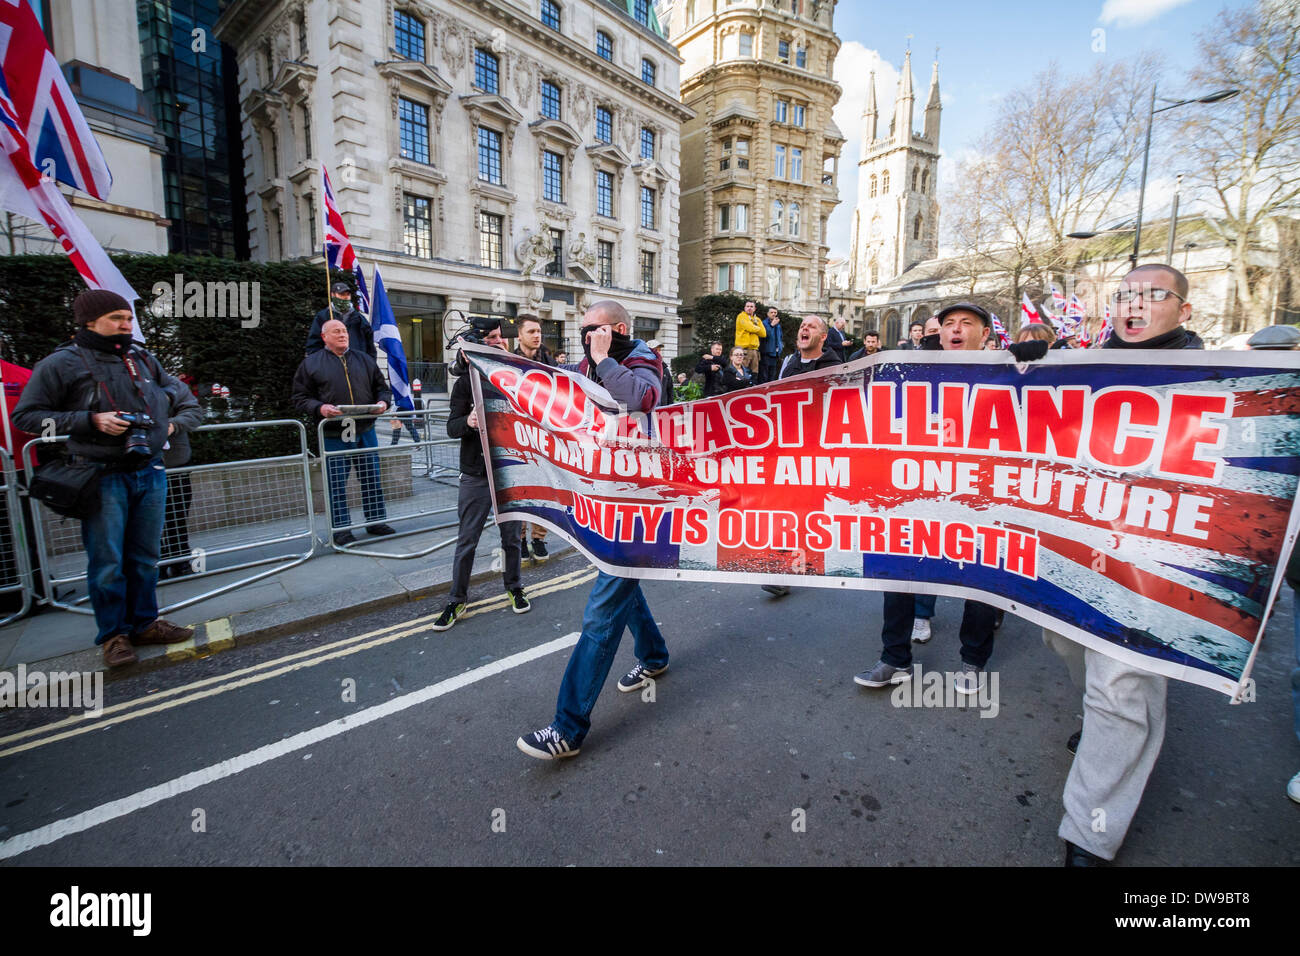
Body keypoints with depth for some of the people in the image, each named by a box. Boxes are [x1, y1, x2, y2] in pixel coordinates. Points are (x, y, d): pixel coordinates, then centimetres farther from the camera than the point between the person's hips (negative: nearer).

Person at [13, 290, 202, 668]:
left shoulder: (144, 360, 12)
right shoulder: (62, 363, -2)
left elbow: (187, 401, 23)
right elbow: (25, 415, -2)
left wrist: (176, 423, 3)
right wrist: (90, 421, -13)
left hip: (150, 472, 4)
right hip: (102, 477, -4)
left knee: (145, 557, 12)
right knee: (107, 562, 2)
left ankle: (145, 623, 25)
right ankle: (113, 634, 17)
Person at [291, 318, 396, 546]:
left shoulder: (364, 359, 14)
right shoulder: (311, 363, 4)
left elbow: (382, 388, 18)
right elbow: (301, 398, 2)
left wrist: (383, 401, -4)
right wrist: (320, 408, -17)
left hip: (366, 431, 3)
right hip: (334, 435, -3)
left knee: (372, 478, 9)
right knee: (336, 483, 1)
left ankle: (375, 521, 21)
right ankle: (341, 529, 12)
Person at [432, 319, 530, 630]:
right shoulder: (466, 382, 0)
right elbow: (452, 427, -6)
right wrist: (468, 421, -27)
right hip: (476, 476, -1)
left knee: (512, 537, 12)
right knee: (467, 541, 5)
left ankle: (514, 589, 32)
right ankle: (456, 601, 19)